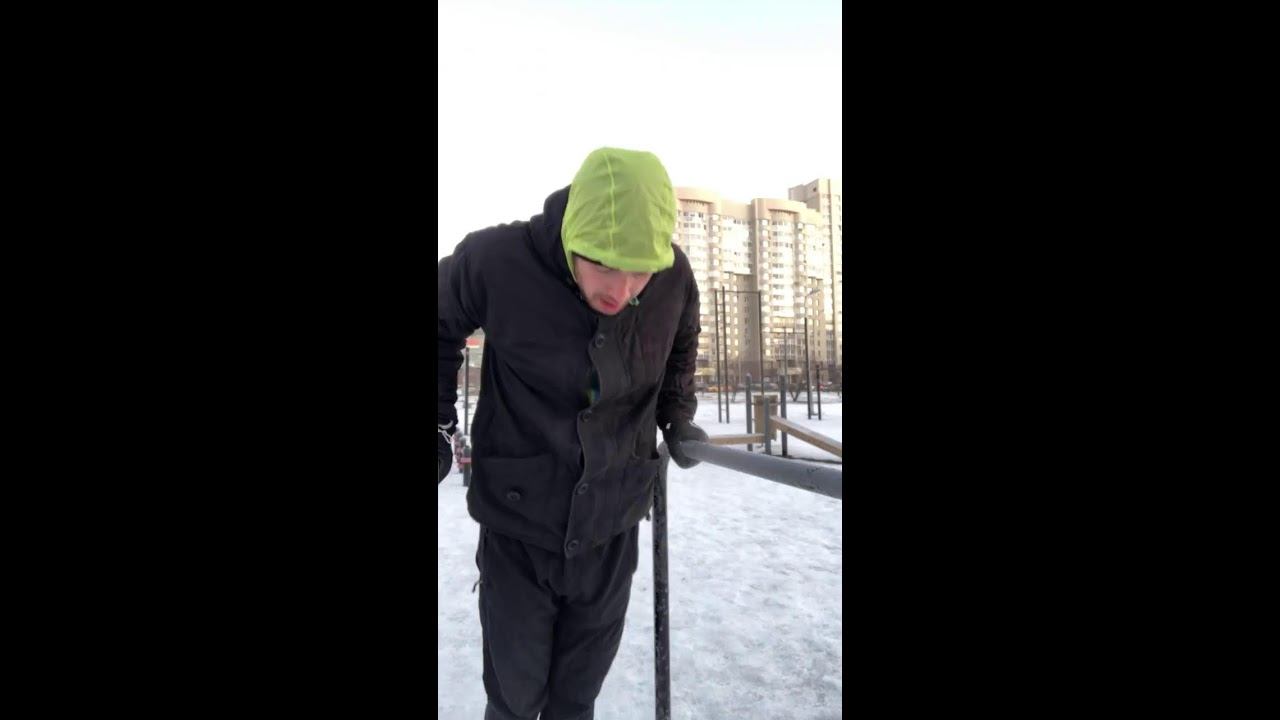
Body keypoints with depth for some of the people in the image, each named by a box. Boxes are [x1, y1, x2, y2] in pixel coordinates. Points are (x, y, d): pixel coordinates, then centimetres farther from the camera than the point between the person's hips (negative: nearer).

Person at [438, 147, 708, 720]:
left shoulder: (675, 277, -13)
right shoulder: (494, 262, -22)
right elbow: (443, 328, -1)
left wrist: (677, 416, 2)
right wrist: (440, 425, -6)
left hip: (613, 525, 2)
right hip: (517, 525, -2)